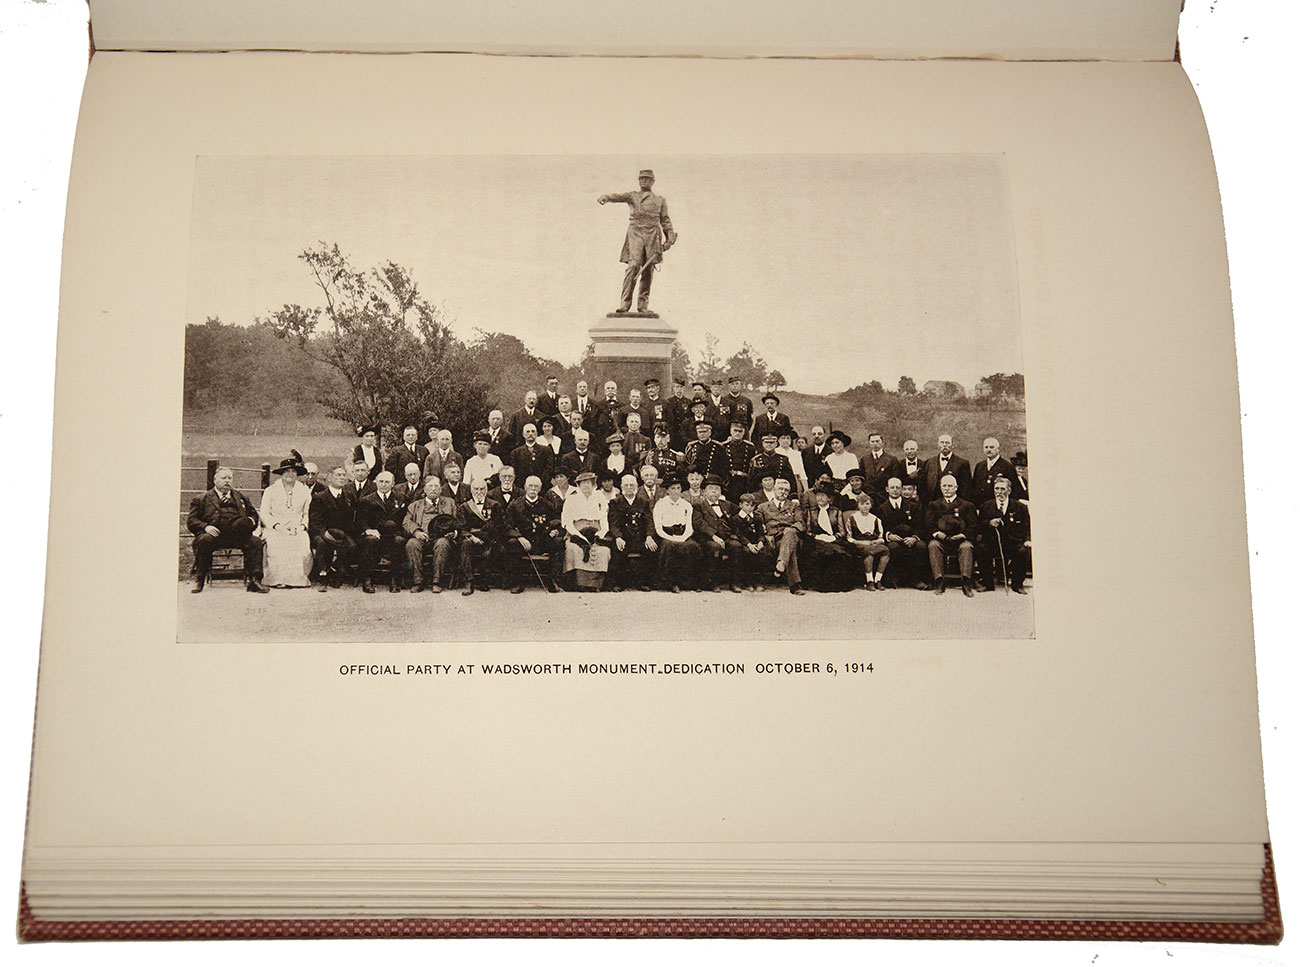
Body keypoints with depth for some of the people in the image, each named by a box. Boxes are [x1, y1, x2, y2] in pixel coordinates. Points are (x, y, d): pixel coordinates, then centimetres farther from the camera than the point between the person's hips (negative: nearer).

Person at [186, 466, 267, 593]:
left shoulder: (241, 498, 31)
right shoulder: (202, 499, 20)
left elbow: (253, 515, 31)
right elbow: (191, 521, 11)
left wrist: (251, 521, 5)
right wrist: (205, 527, -11)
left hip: (237, 535, 2)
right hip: (215, 534, -2)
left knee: (255, 541, -26)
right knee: (204, 540, -35)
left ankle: (252, 580, -26)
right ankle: (199, 580, -23)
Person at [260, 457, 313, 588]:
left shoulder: (305, 491, 15)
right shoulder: (270, 491, 10)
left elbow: (307, 513, 14)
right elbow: (264, 513, 5)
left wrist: (302, 526, -5)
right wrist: (277, 525, -11)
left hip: (297, 531, 1)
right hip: (275, 530, -1)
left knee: (303, 547, -29)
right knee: (277, 547, -32)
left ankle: (299, 579, -14)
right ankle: (277, 580, -21)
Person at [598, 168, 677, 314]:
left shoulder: (660, 200, 22)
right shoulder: (632, 196, 16)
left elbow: (665, 220, 18)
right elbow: (619, 196, -4)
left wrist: (670, 237, 4)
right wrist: (606, 197, -26)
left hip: (653, 235, 2)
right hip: (635, 232, -2)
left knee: (648, 270, -2)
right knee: (633, 266, -17)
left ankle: (643, 305, 3)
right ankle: (624, 303, -17)